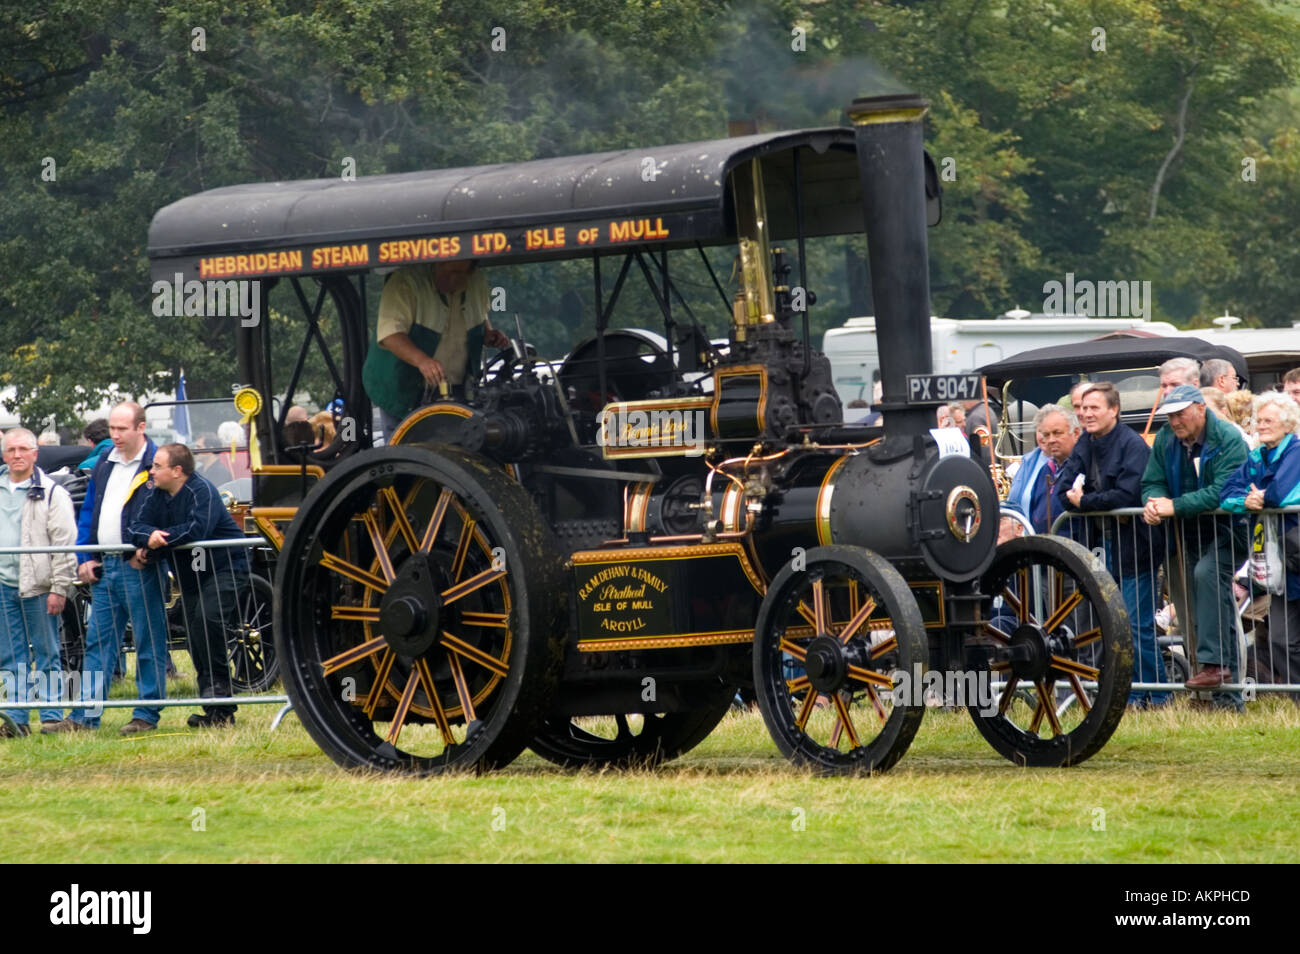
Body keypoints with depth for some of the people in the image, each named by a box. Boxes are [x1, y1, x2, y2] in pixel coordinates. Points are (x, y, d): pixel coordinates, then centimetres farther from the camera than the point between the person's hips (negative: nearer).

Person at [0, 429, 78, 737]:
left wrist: (60, 588, -11)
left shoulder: (51, 493, -3)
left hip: (38, 585, -5)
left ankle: (52, 716, 4)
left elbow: (65, 544, -5)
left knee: (46, 654, 0)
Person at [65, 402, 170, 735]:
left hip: (140, 568, -7)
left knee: (149, 642, 0)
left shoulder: (156, 464, -6)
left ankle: (147, 715, 5)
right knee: (98, 642, 7)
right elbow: (88, 513, 19)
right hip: (104, 567, 7)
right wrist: (84, 558, 10)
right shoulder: (104, 465, 15)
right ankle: (85, 716, 8)